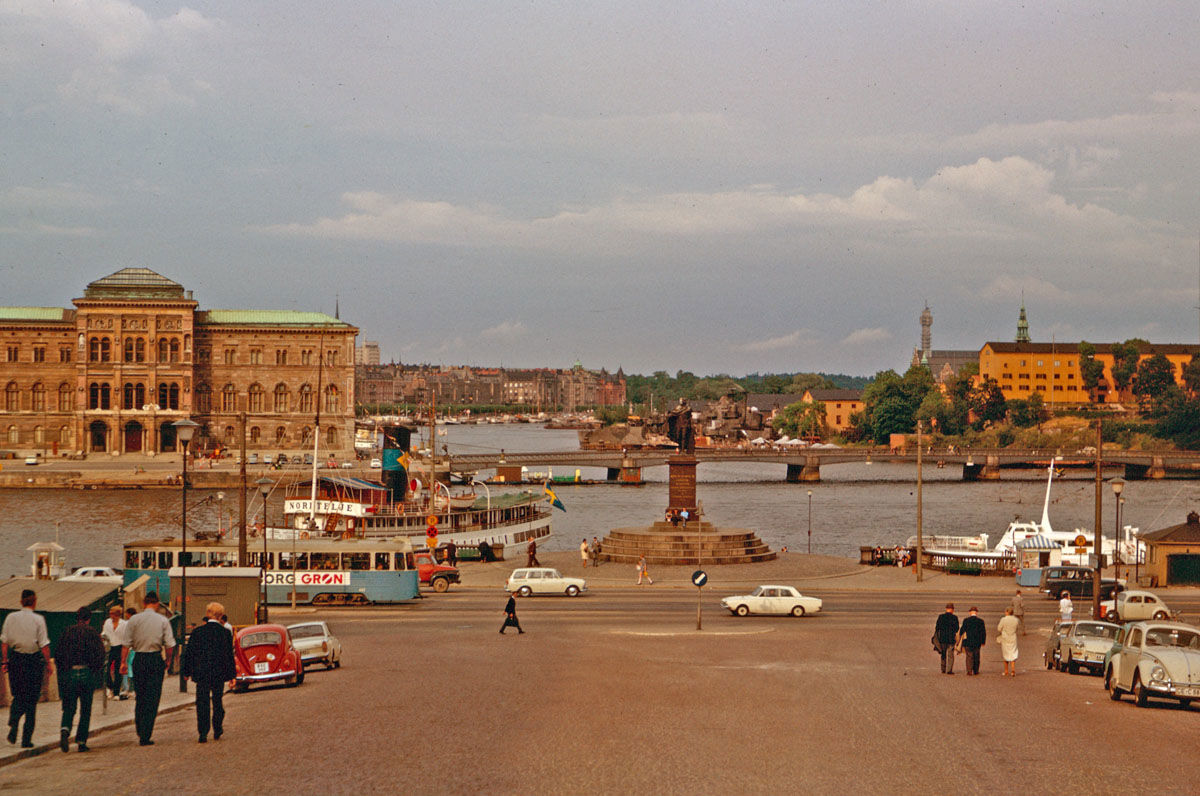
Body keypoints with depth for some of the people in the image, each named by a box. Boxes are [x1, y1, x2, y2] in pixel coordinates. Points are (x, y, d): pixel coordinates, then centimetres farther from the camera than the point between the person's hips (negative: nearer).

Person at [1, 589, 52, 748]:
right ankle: (26, 739, 6)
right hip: (34, 660, -2)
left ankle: (13, 725, -9)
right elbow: (44, 645, -10)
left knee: (17, 696, 17)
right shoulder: (38, 620, -8)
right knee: (31, 699, 6)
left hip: (15, 659, 3)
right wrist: (48, 663, -3)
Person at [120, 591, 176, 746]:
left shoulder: (134, 620, 1)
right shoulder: (163, 621, -1)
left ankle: (140, 732, 20)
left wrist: (124, 662, 4)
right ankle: (145, 737, -5)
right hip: (156, 659, -2)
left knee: (140, 697, 16)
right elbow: (170, 644, -4)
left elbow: (127, 643, -1)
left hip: (139, 659, 2)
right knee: (152, 699, 0)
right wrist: (168, 660, 9)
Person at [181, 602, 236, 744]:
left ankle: (203, 733, -6)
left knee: (202, 703, 2)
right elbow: (229, 655, 1)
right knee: (217, 701, 16)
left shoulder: (197, 632, -4)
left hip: (201, 673, -1)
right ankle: (217, 731, 23)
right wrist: (231, 674, 9)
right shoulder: (225, 633, -4)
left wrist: (187, 672, 9)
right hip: (219, 673, 1)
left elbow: (189, 652, 0)